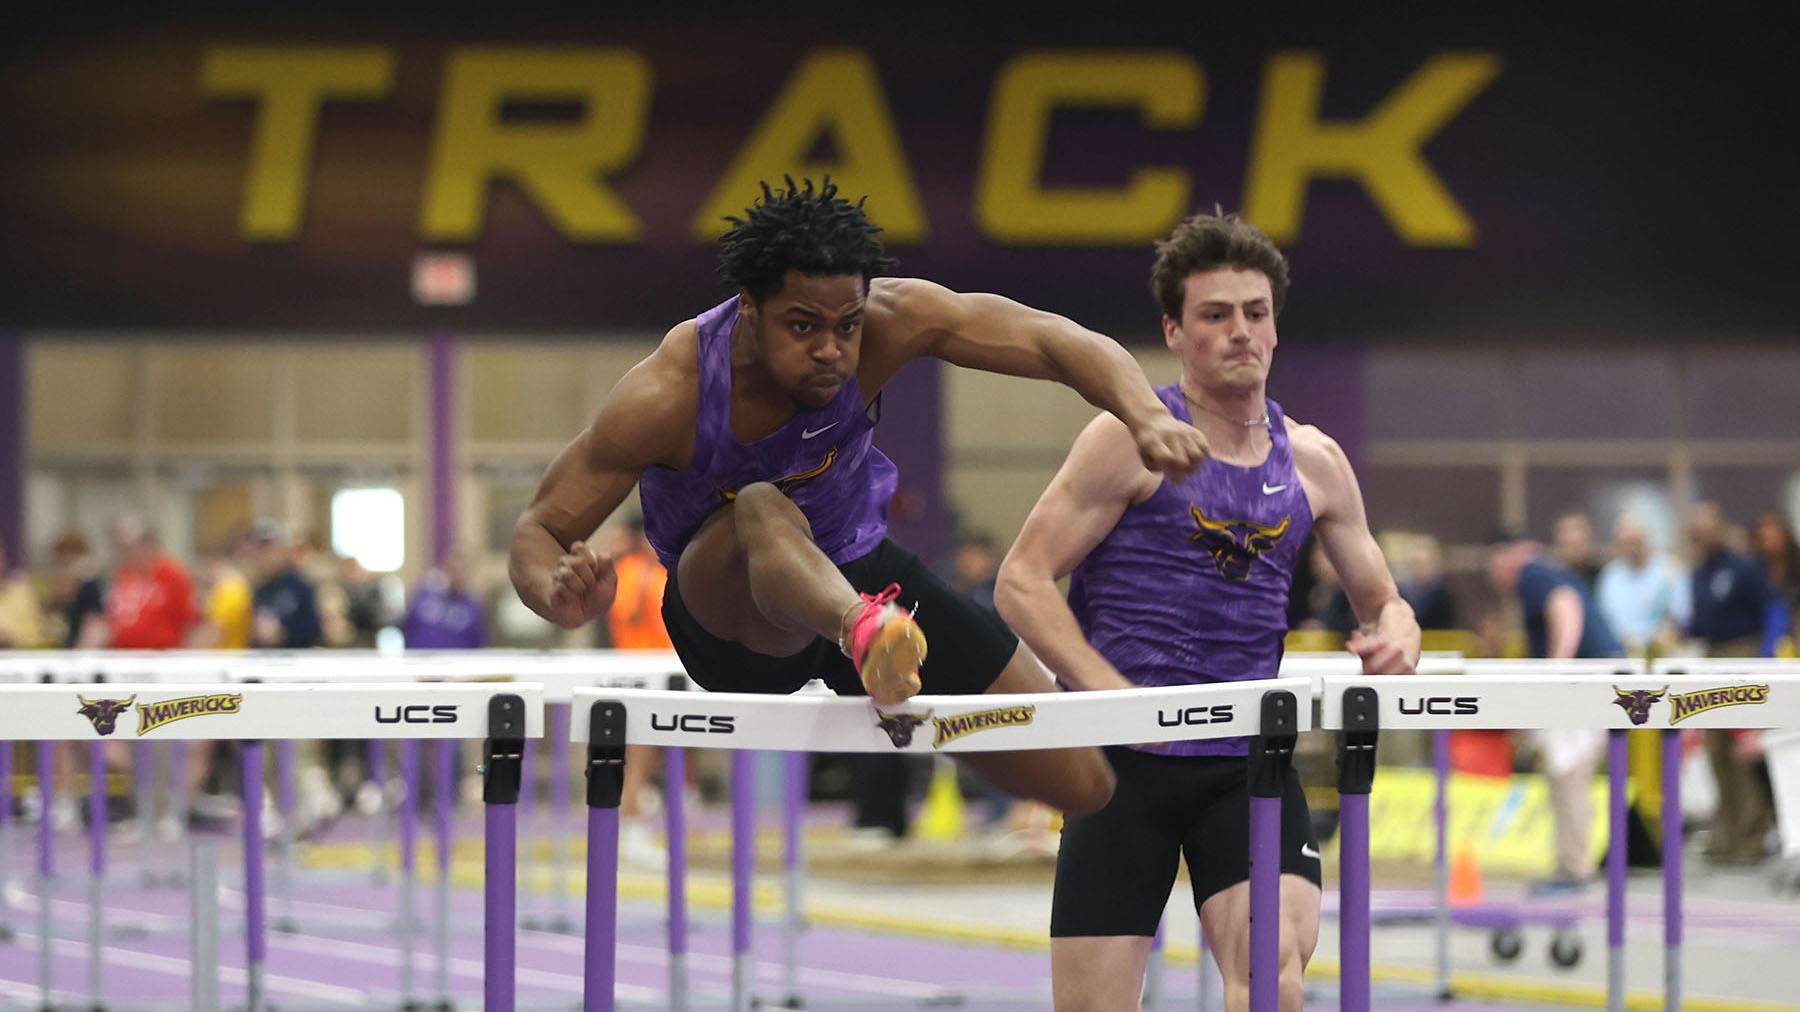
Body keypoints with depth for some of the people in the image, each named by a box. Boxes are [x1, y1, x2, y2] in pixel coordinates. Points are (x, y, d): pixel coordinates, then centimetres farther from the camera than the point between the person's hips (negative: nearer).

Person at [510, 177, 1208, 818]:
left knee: (1084, 786, -1)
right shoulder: (666, 397, -28)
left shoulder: (886, 322, -23)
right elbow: (539, 531, -21)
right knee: (763, 508, -42)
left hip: (860, 572, 4)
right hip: (731, 602, -4)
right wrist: (562, 597, -45)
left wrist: (1146, 417, -41)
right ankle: (866, 633, -73)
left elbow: (1053, 341, -21)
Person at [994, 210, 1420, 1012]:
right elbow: (1022, 581, -7)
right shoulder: (1135, 440, -4)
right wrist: (1116, 694, -20)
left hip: (1249, 763, 3)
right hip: (1125, 762, -3)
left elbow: (1381, 599, 21)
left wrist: (1393, 638, -5)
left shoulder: (1312, 461, 10)